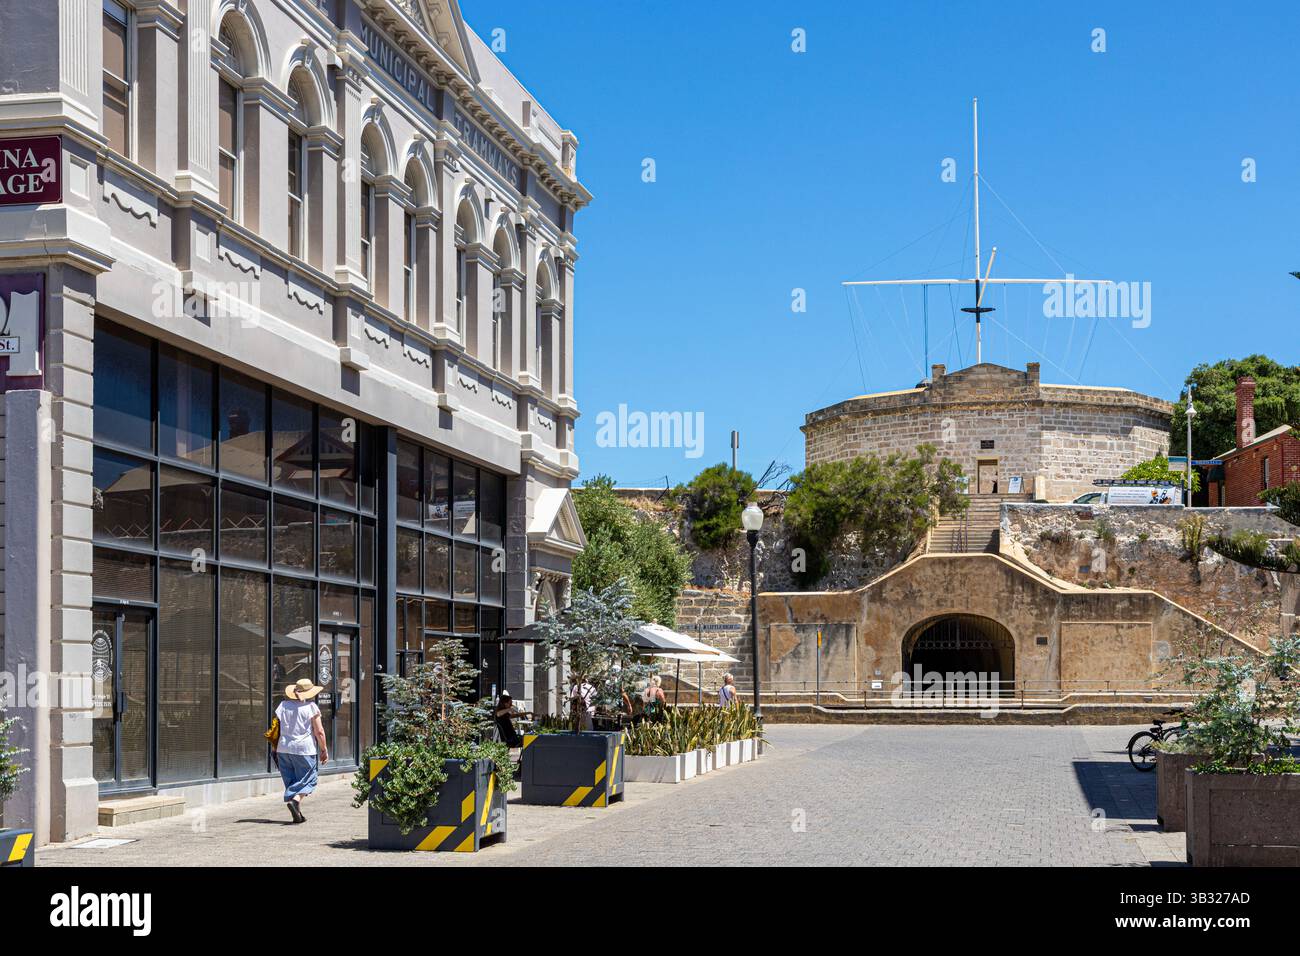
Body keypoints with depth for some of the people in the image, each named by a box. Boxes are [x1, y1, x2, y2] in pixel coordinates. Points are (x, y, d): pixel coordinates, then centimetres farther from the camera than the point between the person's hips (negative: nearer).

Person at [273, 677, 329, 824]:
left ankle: (297, 814, 8)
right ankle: (295, 800, -23)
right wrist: (324, 750, 1)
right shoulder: (311, 707, -4)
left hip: (284, 749, 5)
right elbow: (319, 732, -7)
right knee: (308, 779, 2)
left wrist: (274, 748, 18)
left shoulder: (283, 705, 9)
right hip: (304, 750, -5)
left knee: (291, 781, 11)